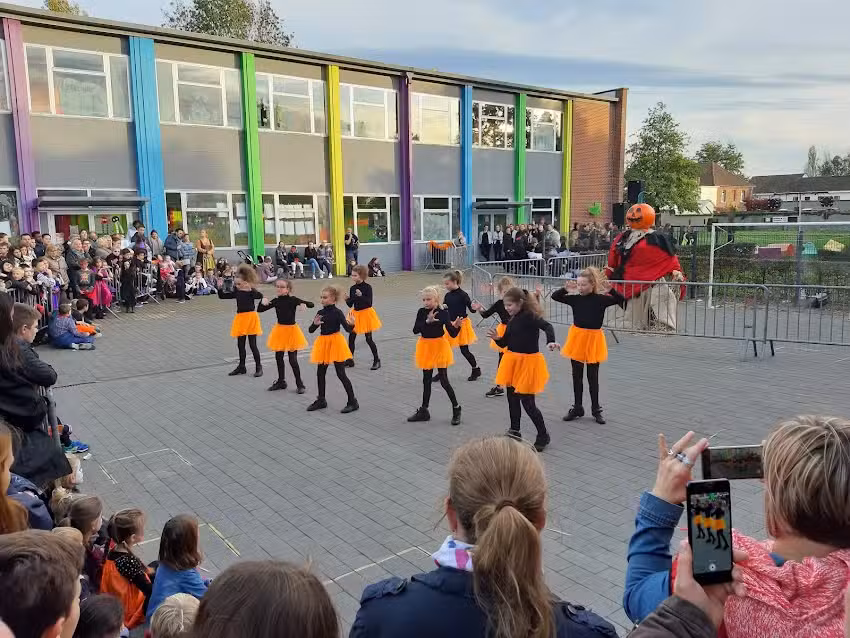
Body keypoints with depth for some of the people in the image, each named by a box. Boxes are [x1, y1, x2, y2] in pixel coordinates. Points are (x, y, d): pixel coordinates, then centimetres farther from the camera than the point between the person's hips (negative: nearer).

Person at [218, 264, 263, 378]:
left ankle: (258, 367, 10)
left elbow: (260, 296, -31)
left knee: (253, 345, -2)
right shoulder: (237, 292, 6)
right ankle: (241, 367, 25)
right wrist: (220, 288, -4)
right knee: (240, 345, 12)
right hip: (240, 318, 6)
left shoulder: (251, 291, -11)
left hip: (251, 317, -6)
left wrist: (251, 289, -41)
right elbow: (222, 296, 12)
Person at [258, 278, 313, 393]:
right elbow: (259, 310, 3)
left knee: (293, 360, -2)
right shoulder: (276, 301, -2)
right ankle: (281, 381, 31)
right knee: (278, 357, 13)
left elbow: (312, 304, -15)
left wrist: (304, 304, -35)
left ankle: (299, 384, 11)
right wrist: (263, 302, -16)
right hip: (280, 330, 5)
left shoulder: (293, 300, -12)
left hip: (291, 330, -5)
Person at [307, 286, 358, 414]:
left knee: (341, 374, -4)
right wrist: (315, 323, -17)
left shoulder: (337, 312, -12)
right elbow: (311, 330, 4)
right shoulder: (320, 313, 3)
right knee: (320, 373, 13)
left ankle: (353, 402, 5)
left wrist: (352, 324, -41)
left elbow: (348, 329, -19)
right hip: (323, 343, 6)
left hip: (336, 343, -6)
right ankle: (321, 400, 30)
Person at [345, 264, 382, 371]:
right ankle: (350, 360, 18)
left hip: (366, 314, -5)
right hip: (356, 314, 6)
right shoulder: (352, 288, 2)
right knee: (351, 337, 6)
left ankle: (377, 360, 13)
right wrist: (347, 299, -13)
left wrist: (361, 296, -31)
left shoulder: (367, 287, -13)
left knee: (369, 339, -1)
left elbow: (369, 303, -19)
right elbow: (350, 305, 6)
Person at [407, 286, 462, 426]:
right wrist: (427, 321, -27)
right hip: (426, 347, 4)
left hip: (439, 346, -4)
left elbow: (452, 334, -13)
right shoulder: (421, 312, -5)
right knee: (426, 380, 13)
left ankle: (456, 408, 16)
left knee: (443, 380, -1)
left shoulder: (443, 313, -13)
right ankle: (423, 411, 24)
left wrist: (456, 326, -33)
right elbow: (415, 330, -15)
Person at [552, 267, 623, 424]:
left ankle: (596, 410, 21)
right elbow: (554, 296, -1)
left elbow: (620, 299, -16)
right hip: (577, 337, 3)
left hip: (594, 339, -3)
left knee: (593, 377, 7)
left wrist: (610, 290, -31)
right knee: (577, 376, 12)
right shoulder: (575, 299, -3)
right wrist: (565, 289, -17)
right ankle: (577, 408, 24)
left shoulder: (601, 299, -9)